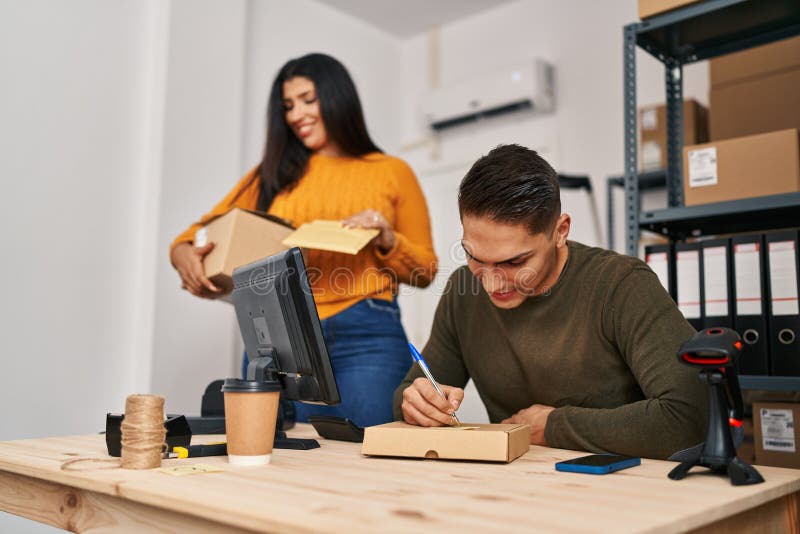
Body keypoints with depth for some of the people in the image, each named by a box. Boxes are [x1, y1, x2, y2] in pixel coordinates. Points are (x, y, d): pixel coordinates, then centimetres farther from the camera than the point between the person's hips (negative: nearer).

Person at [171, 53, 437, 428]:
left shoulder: (392, 172, 12)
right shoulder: (273, 173, 18)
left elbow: (425, 271, 12)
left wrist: (387, 241, -7)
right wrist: (185, 255, -9)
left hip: (365, 339, -2)